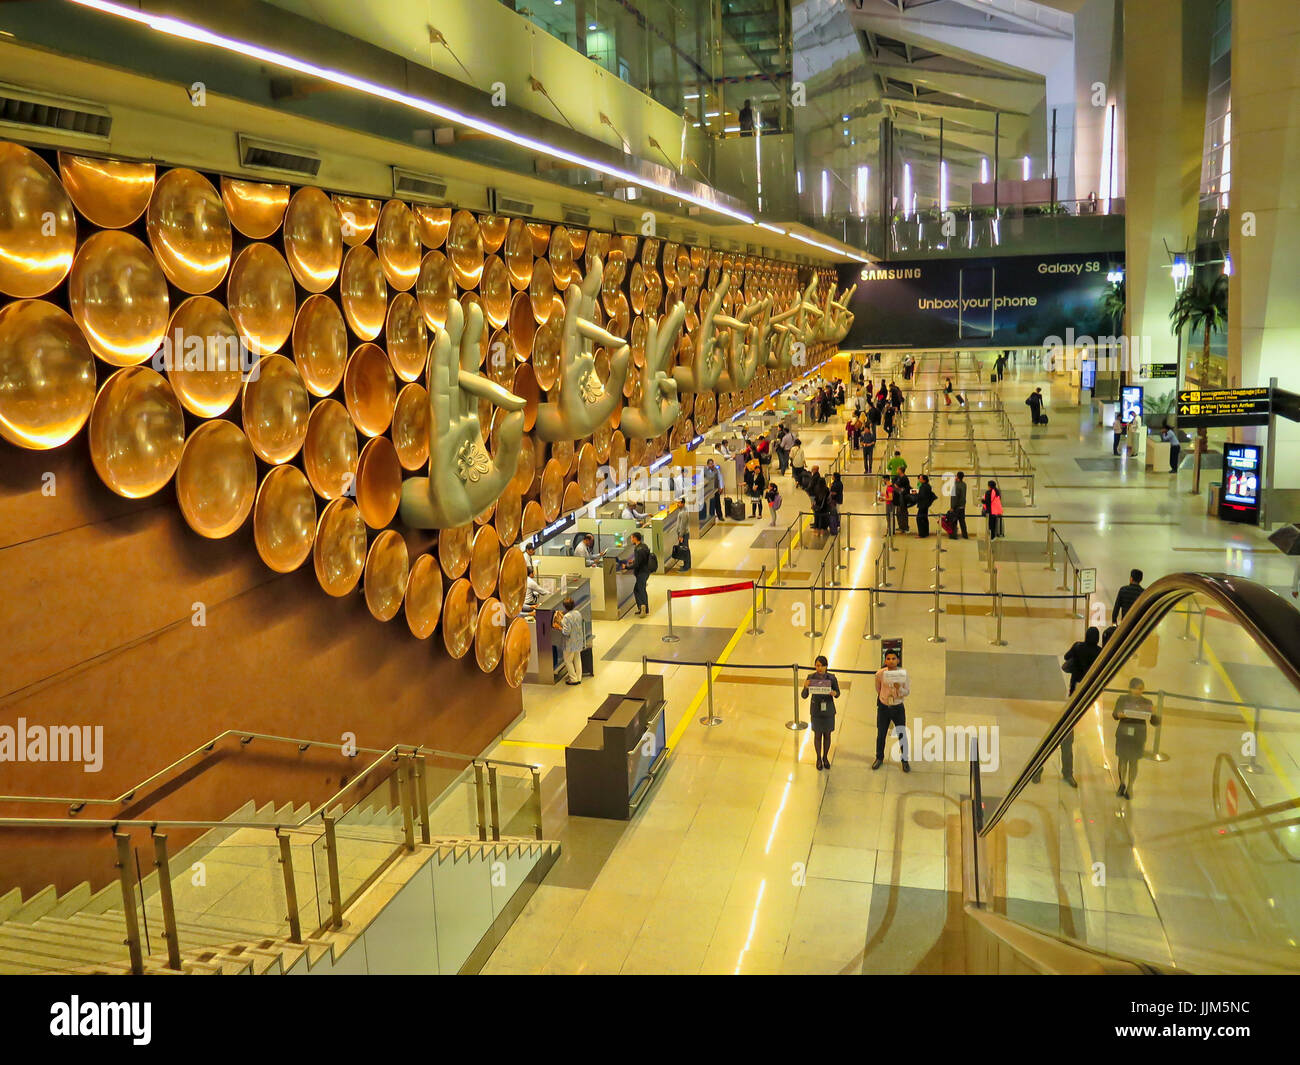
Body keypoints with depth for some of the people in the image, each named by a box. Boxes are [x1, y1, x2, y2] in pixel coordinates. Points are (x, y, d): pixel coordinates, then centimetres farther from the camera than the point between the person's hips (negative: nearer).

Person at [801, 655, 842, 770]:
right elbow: (804, 696, -9)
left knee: (827, 734, 13)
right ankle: (819, 758, 28)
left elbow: (838, 693, -1)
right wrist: (805, 687, -29)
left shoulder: (831, 677, -10)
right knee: (817, 735, 10)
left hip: (828, 710, 0)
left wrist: (834, 693, -24)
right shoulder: (810, 677, -11)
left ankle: (825, 757, 32)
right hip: (816, 710, 0)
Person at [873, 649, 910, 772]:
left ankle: (905, 760, 25)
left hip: (898, 707, 0)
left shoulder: (903, 673, -13)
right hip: (883, 707, 1)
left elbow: (907, 692, -9)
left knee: (902, 735, 7)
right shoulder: (880, 674, -12)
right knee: (881, 735, 12)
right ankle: (879, 758, 32)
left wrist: (899, 689, -29)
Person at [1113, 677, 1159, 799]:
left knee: (1133, 762, 7)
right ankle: (1122, 784, 31)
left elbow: (1156, 722, -2)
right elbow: (1114, 714, 9)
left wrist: (1154, 713, -23)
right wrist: (1118, 715, -14)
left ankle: (1130, 788, 25)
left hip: (1138, 736, 0)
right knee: (1122, 760, 7)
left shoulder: (1147, 702, -4)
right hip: (1123, 734, 0)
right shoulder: (1122, 699, -3)